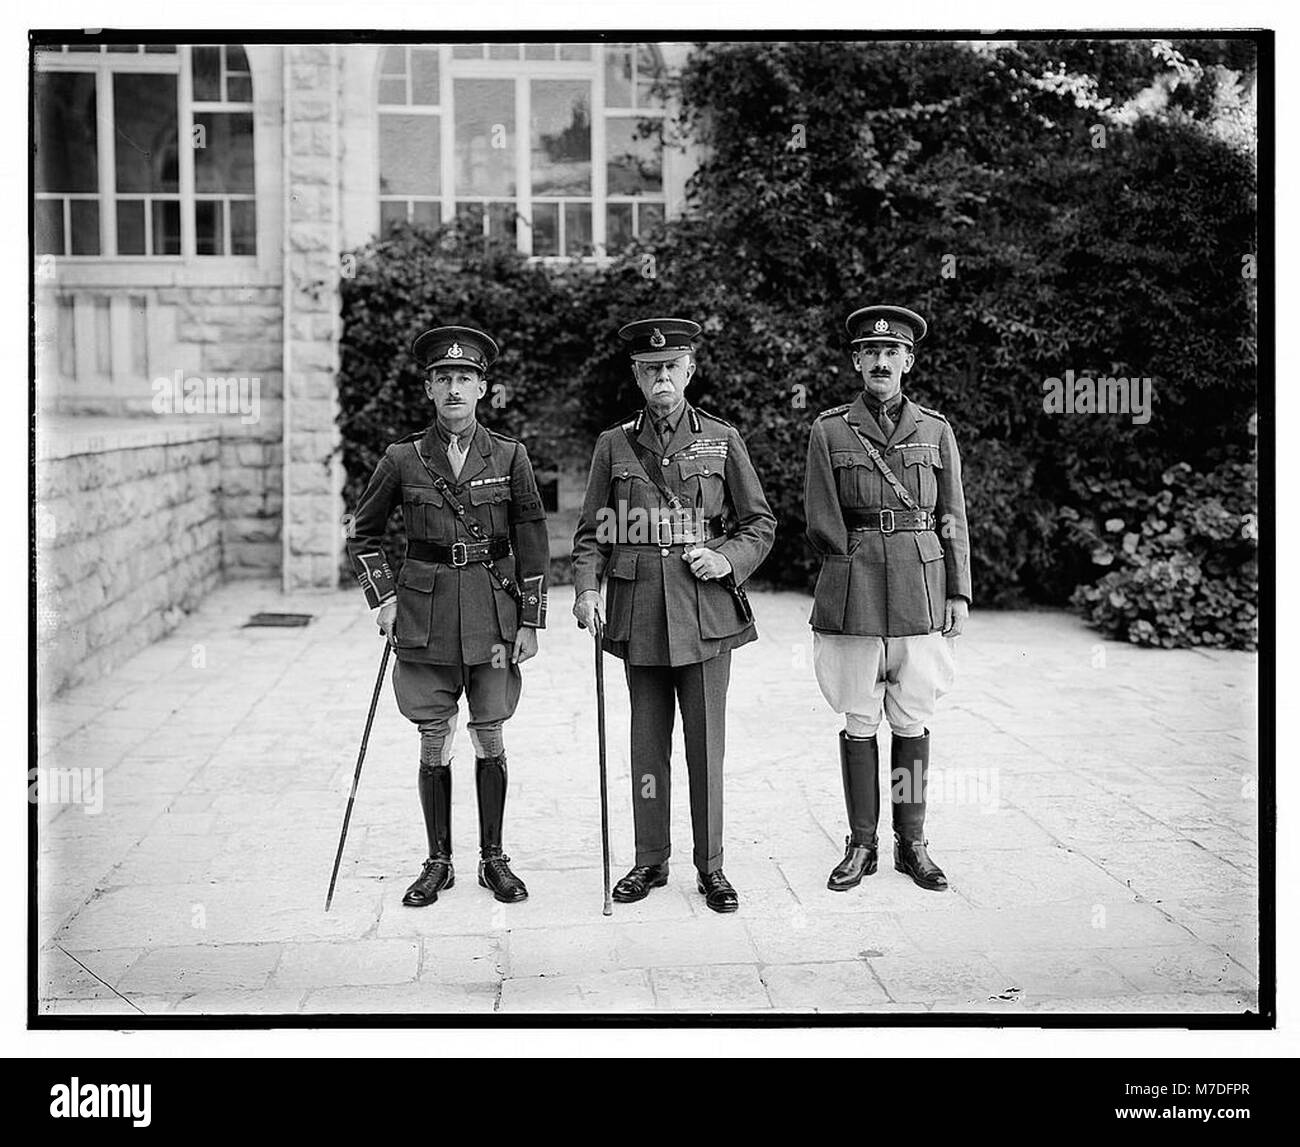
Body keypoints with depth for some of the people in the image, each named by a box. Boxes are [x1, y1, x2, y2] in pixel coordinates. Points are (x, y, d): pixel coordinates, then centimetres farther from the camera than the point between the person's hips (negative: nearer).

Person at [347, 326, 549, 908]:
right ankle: (438, 862, 18)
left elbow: (533, 542, 3)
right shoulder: (403, 459, -1)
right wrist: (384, 597, 0)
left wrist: (529, 620, 0)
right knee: (433, 742, 5)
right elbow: (363, 534, 11)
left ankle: (493, 859, 19)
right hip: (425, 614, 0)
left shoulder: (509, 456, 0)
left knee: (490, 738, 6)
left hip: (493, 614, 0)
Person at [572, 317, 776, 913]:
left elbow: (761, 524, 8)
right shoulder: (614, 444, 8)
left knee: (706, 742, 2)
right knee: (648, 741, 8)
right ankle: (650, 862, 19)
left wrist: (726, 560, -10)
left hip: (706, 611, -1)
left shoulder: (722, 440, 5)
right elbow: (592, 529, 9)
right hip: (638, 611, 1)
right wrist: (586, 589, -6)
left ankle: (711, 866, 13)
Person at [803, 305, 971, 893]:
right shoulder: (829, 430, 3)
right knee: (858, 722, 3)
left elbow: (953, 518, 9)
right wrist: (860, 571, -1)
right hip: (852, 597, -1)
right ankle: (861, 845, 13)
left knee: (912, 721, 5)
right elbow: (822, 524, 1)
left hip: (921, 594, 1)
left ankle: (912, 845, 15)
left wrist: (958, 593, 3)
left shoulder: (935, 430, 8)